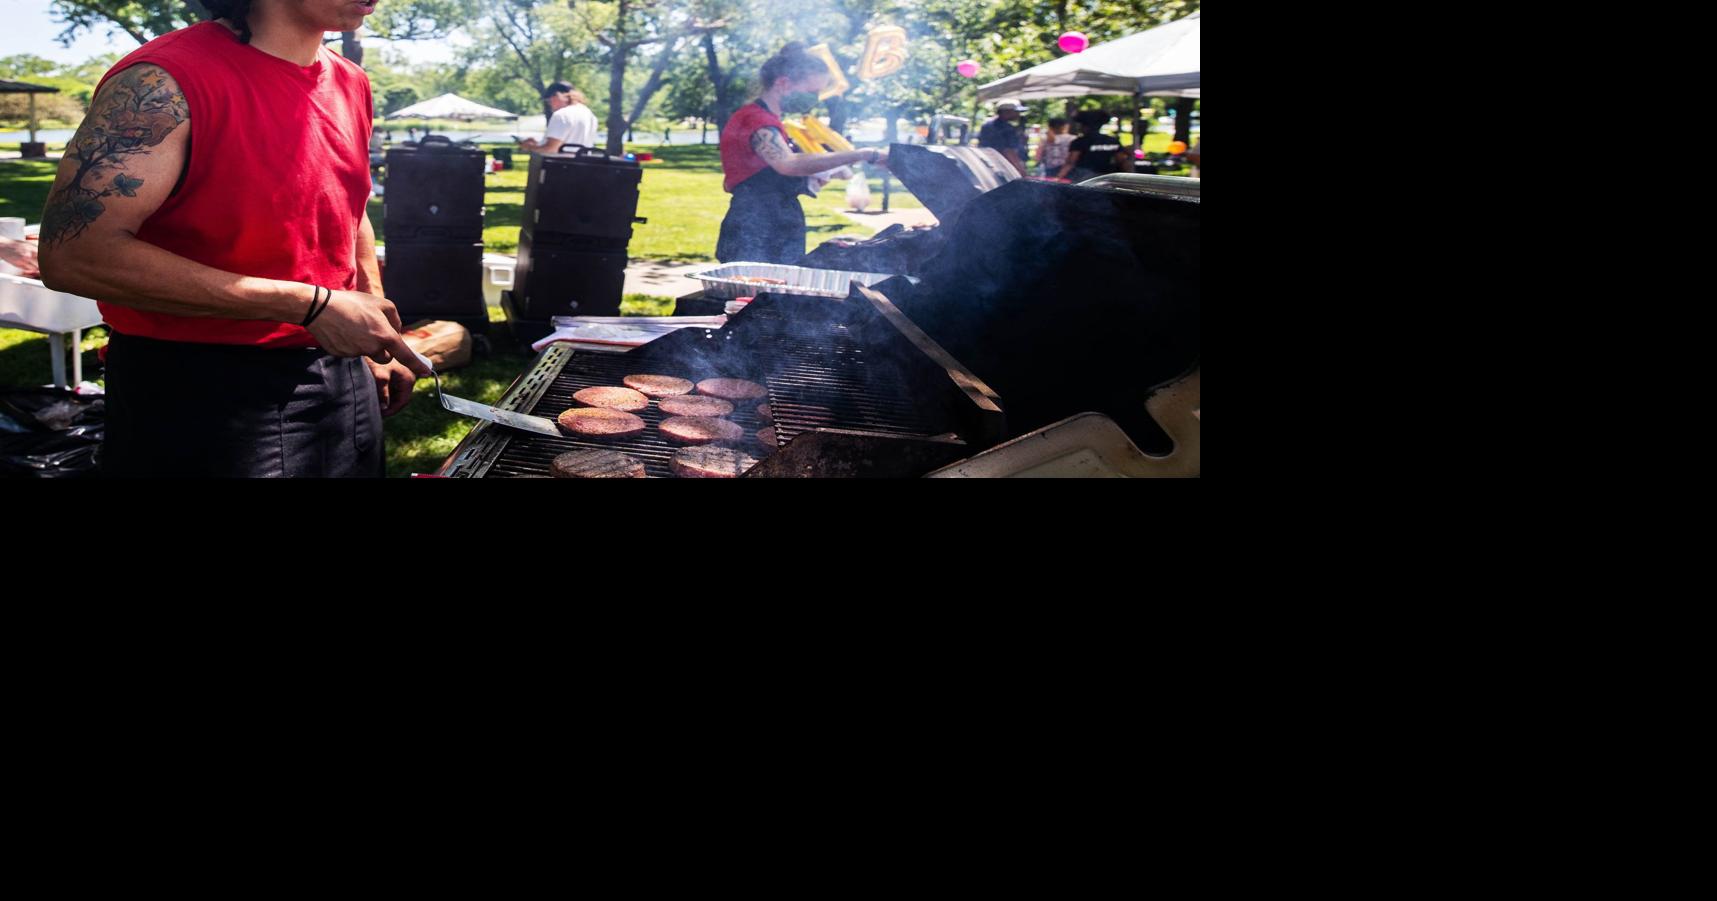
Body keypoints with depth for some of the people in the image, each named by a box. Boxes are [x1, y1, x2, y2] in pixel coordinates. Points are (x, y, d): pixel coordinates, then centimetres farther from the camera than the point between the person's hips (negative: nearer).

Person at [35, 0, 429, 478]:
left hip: (345, 382, 7)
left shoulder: (351, 85, 5)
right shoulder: (167, 80, -17)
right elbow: (73, 254, -24)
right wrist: (307, 305, -25)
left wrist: (379, 342, 13)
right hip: (198, 391, -7)